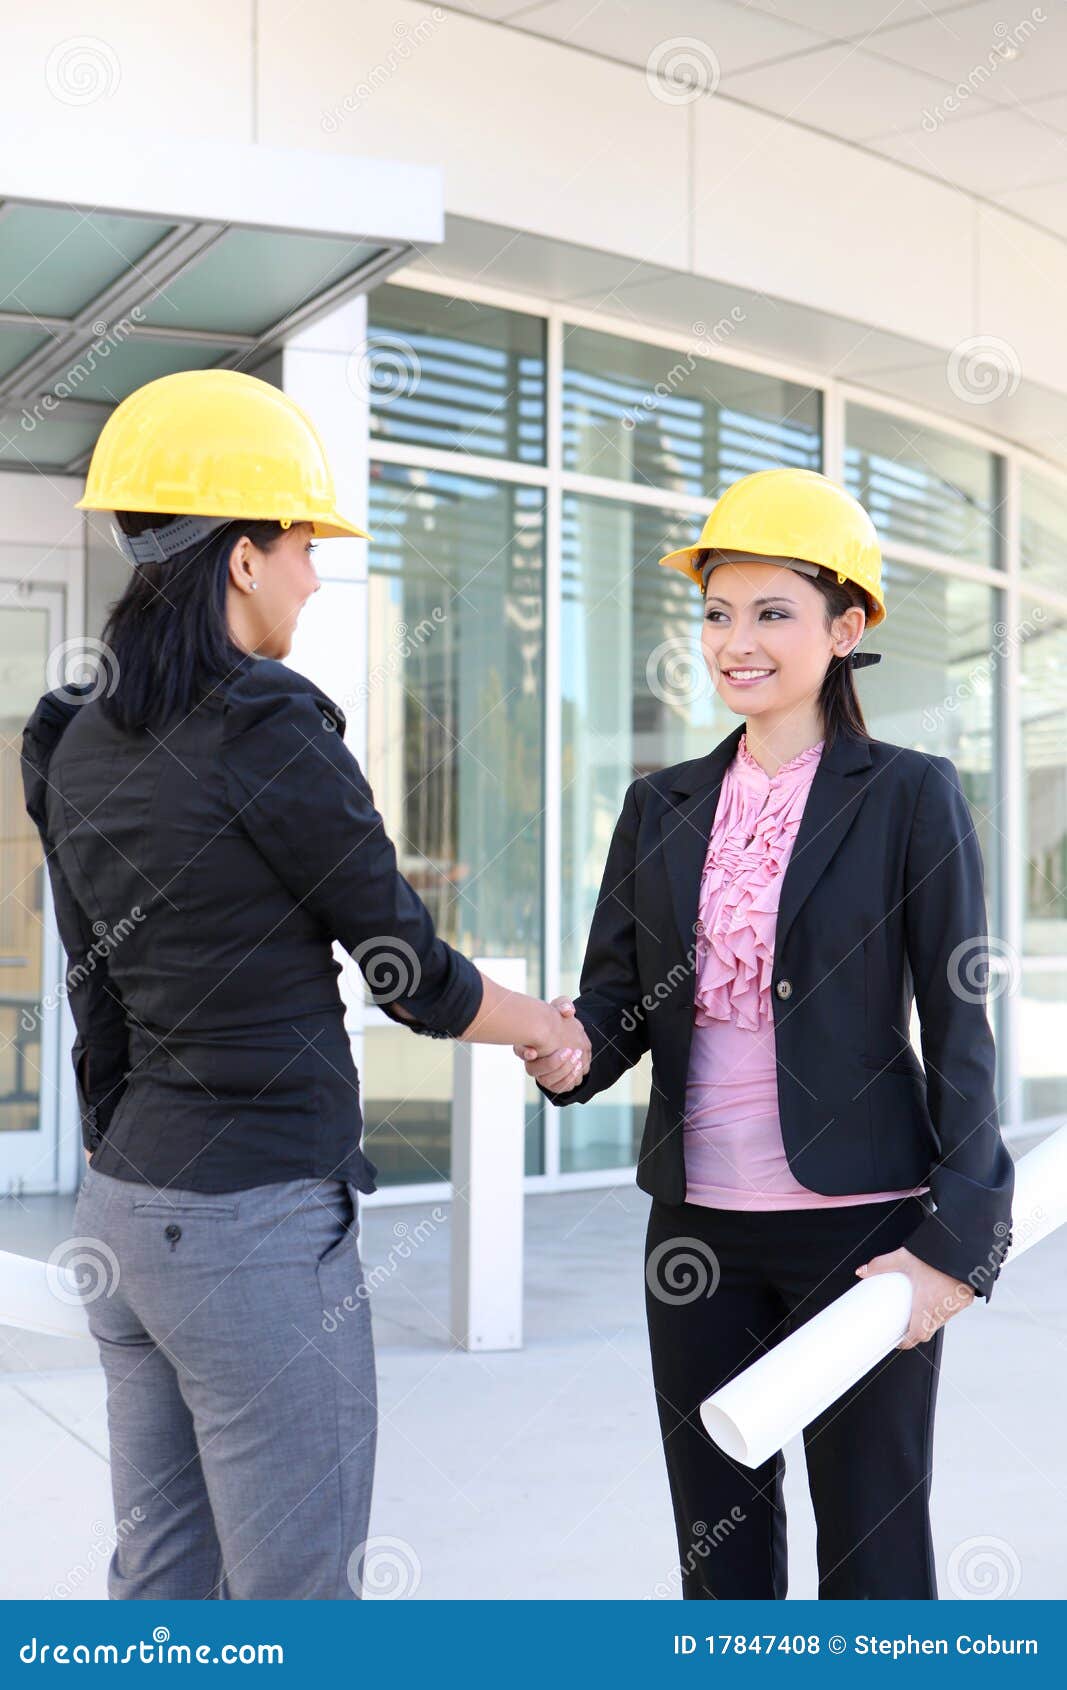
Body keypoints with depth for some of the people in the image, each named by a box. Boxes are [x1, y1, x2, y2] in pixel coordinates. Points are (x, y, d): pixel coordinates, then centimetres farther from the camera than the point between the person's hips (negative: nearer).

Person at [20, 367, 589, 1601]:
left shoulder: (81, 743, 8)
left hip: (124, 1202, 9)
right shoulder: (269, 733, -16)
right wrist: (551, 1030, 10)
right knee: (296, 1592, 4)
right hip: (257, 1217, -8)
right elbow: (415, 980, -8)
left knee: (160, 1579, 17)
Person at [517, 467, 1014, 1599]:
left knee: (872, 1548, 5)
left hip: (860, 1224, -4)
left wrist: (958, 1237, -11)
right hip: (700, 1227, 4)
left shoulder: (910, 796, -3)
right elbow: (617, 997, 9)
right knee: (718, 1544, 14)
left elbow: (958, 1027, -4)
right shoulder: (663, 807, 9)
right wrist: (569, 1051, -14)